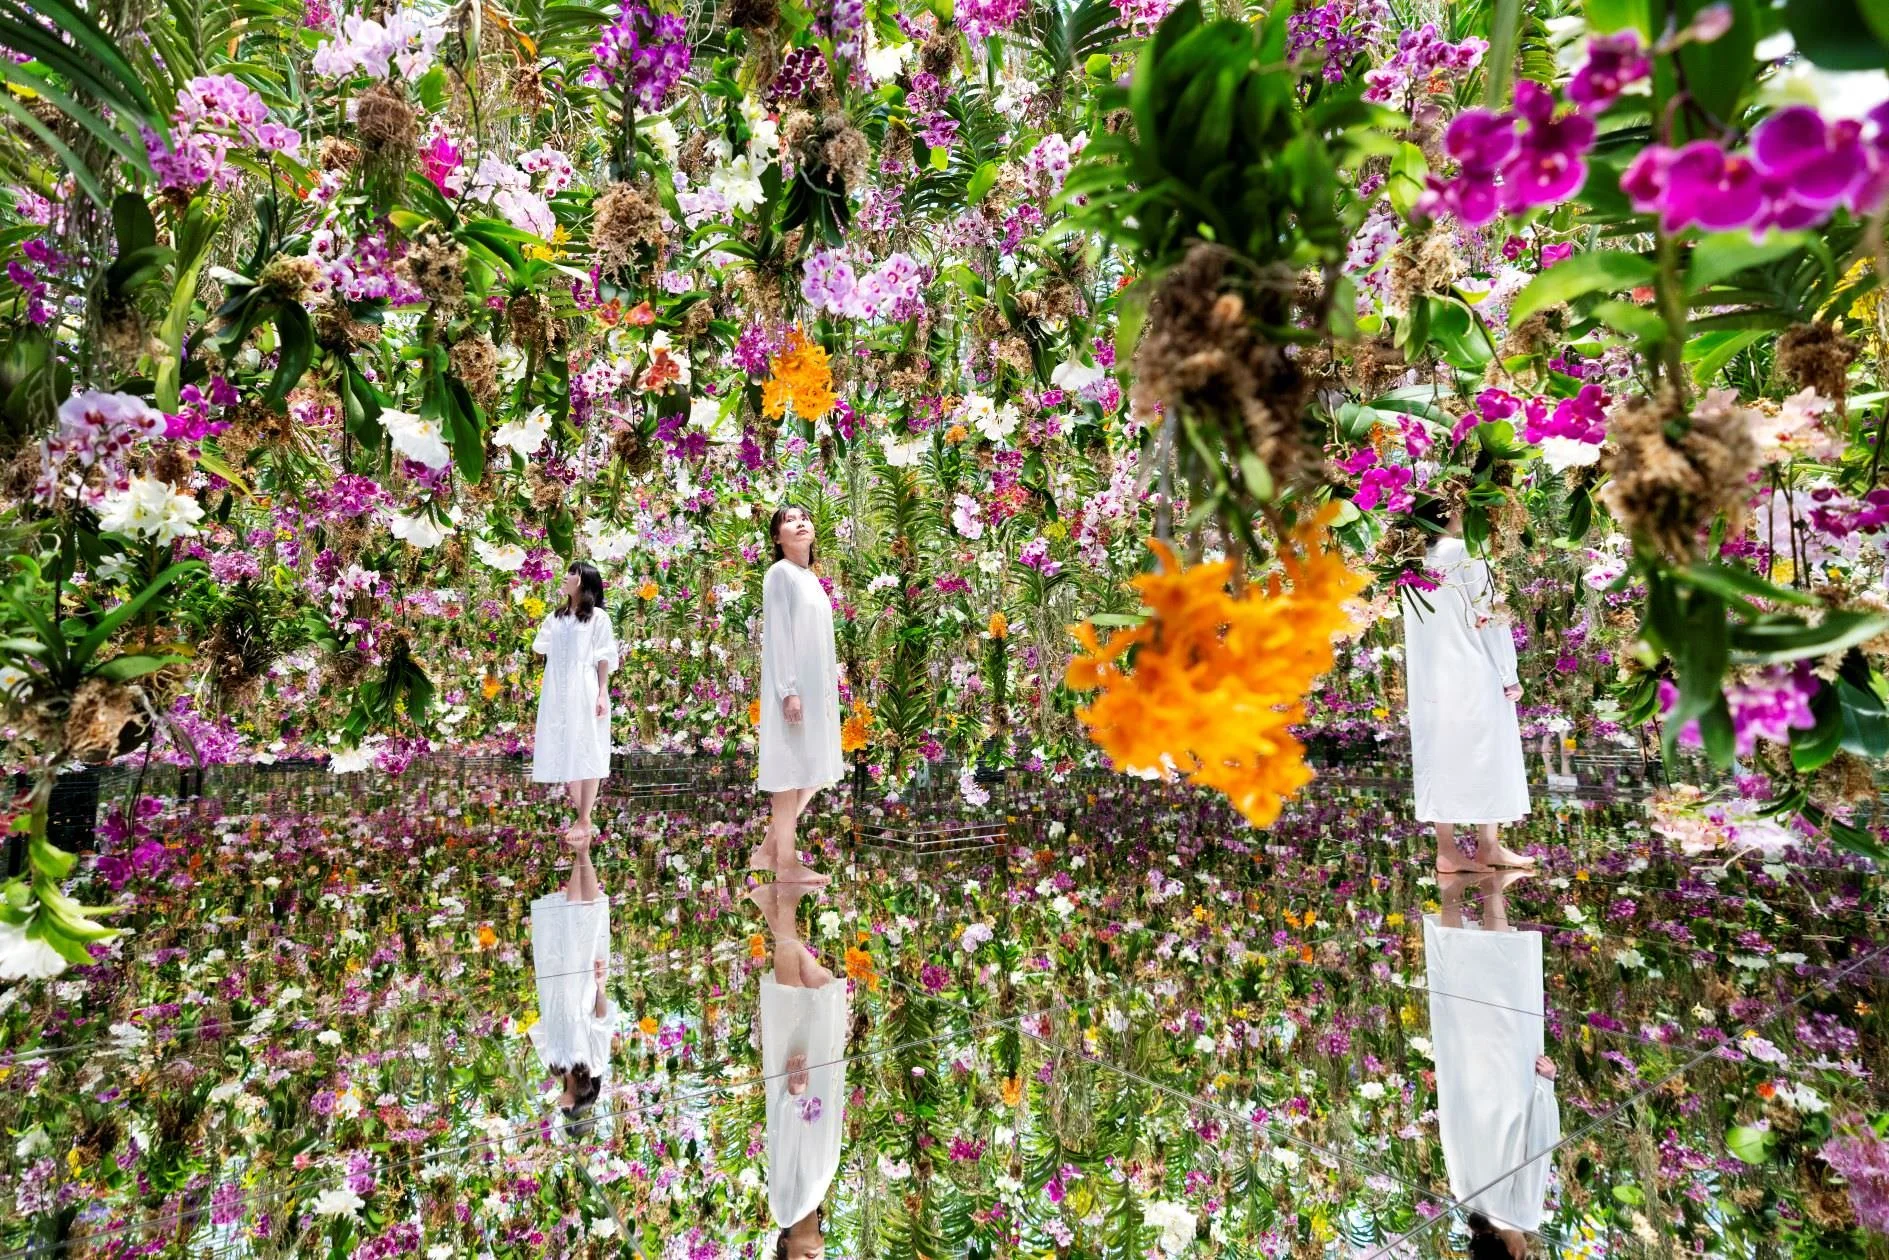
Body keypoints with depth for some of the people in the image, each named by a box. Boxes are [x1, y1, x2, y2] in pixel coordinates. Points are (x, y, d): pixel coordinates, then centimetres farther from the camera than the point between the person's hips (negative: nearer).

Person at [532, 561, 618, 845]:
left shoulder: (598, 617, -1)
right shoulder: (556, 617, 16)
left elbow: (604, 658, -5)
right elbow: (540, 649, 11)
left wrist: (603, 694, -11)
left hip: (584, 693, -6)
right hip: (557, 693, 6)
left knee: (586, 754, -3)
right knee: (563, 753, 6)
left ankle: (584, 822, 3)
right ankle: (581, 818, 15)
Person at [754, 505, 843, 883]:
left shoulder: (811, 577, 17)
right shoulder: (779, 574, -6)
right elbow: (776, 634, -14)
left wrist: (828, 688, 16)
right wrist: (788, 690, -20)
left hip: (815, 688, 9)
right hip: (792, 688, -9)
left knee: (810, 771, 11)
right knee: (790, 769, -3)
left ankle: (768, 850, 20)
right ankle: (786, 860, 6)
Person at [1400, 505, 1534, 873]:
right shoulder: (1465, 553, -11)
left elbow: (1416, 627, 7)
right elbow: (1489, 617, -10)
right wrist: (1509, 676, -4)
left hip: (1429, 681, 5)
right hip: (1473, 677, -5)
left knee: (1440, 757, 8)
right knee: (1485, 756, 7)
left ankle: (1447, 850, 13)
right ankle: (1488, 846, 16)